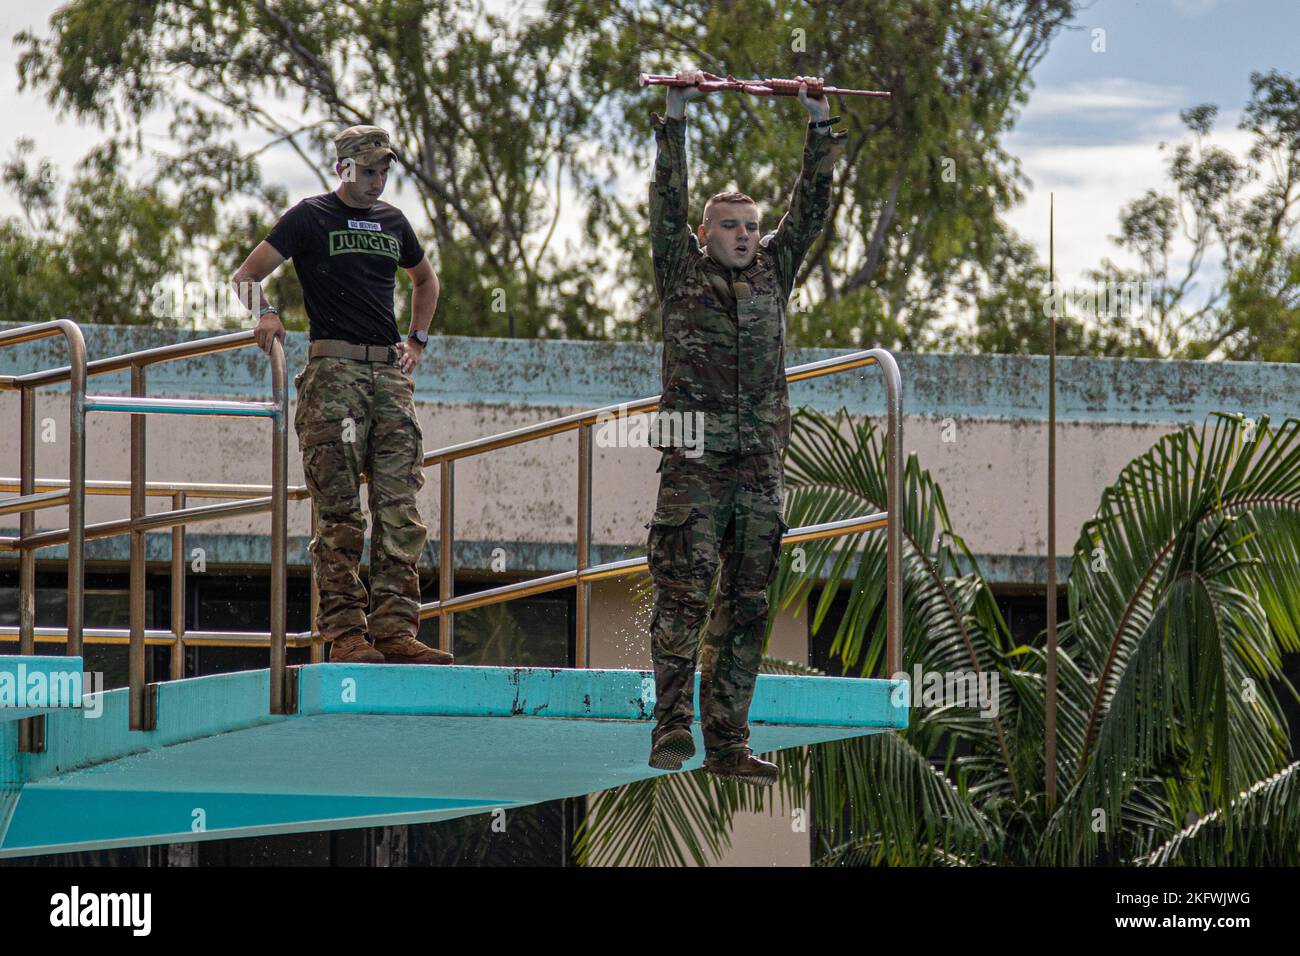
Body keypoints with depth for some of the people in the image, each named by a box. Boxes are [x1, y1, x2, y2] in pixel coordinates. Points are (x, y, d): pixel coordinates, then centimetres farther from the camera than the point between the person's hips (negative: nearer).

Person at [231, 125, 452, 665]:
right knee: (339, 511, -8)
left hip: (389, 373, 5)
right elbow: (245, 277, 2)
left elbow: (426, 280, 38)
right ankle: (344, 633, -9)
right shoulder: (311, 217, 5)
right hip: (334, 371, -5)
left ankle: (396, 630, -6)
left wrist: (417, 340, 23)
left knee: (399, 508, -3)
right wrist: (266, 314, -18)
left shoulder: (392, 222, 20)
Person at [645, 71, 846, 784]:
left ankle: (727, 743, 6)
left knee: (746, 603, 4)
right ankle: (672, 724, -15)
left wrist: (820, 125, 8)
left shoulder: (772, 274, 16)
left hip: (760, 459, 4)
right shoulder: (682, 273, 7)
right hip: (694, 460, -4)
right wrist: (676, 115, -8)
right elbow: (667, 200, -2)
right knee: (683, 591, -12)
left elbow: (809, 208, 13)